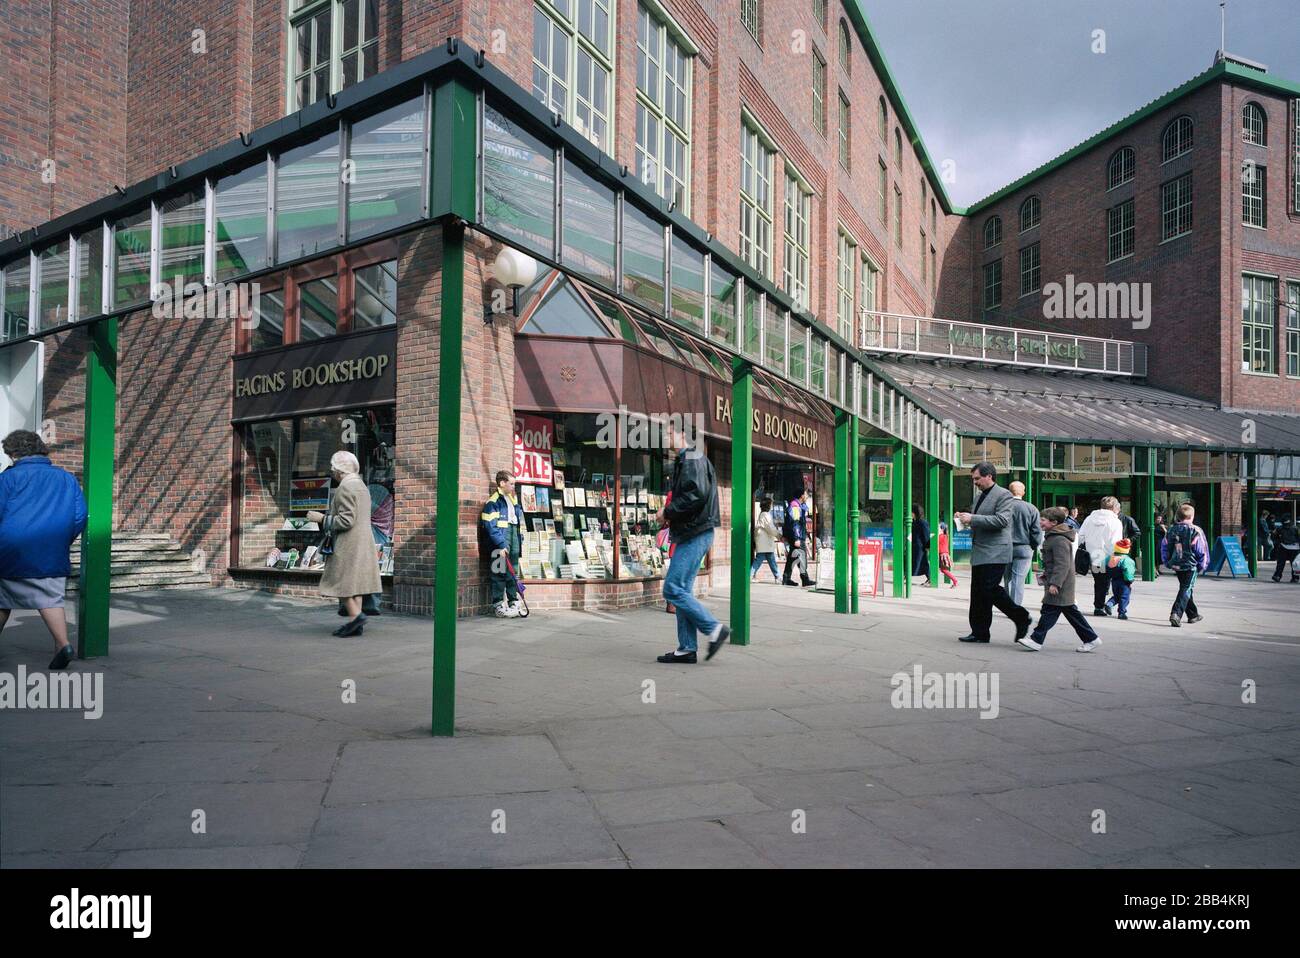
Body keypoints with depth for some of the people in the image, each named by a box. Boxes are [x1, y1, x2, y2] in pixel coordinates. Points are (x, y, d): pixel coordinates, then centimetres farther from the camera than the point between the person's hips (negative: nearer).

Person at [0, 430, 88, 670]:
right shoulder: (66, 478, 11)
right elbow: (80, 515, 8)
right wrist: (62, 542, 18)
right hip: (52, 555, 2)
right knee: (50, 598, 2)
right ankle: (62, 643, -15)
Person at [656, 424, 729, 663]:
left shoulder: (692, 459, -11)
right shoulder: (683, 460, 21)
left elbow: (696, 495, -24)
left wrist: (668, 512, -14)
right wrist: (669, 513, 8)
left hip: (695, 534, -10)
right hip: (691, 535, 10)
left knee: (673, 589, -12)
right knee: (682, 590, 10)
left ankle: (714, 629, -5)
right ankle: (686, 648, 13)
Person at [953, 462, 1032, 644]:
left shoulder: (1003, 495, -8)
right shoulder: (980, 497, 19)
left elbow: (1002, 520, -20)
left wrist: (972, 518, -21)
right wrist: (965, 518, 9)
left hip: (994, 553, -9)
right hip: (980, 552, 9)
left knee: (990, 589, -14)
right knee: (978, 593, 7)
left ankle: (1021, 617, 4)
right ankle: (979, 633, 12)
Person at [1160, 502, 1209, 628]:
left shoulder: (1172, 529, 4)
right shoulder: (1195, 531, -10)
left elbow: (1164, 546, 8)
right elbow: (1202, 551, -8)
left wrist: (1168, 562, 16)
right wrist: (1202, 566, 4)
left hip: (1176, 565, 6)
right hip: (1190, 566, -5)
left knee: (1185, 588, 20)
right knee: (1186, 590, -5)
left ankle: (1193, 615, 33)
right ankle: (1176, 613, -22)